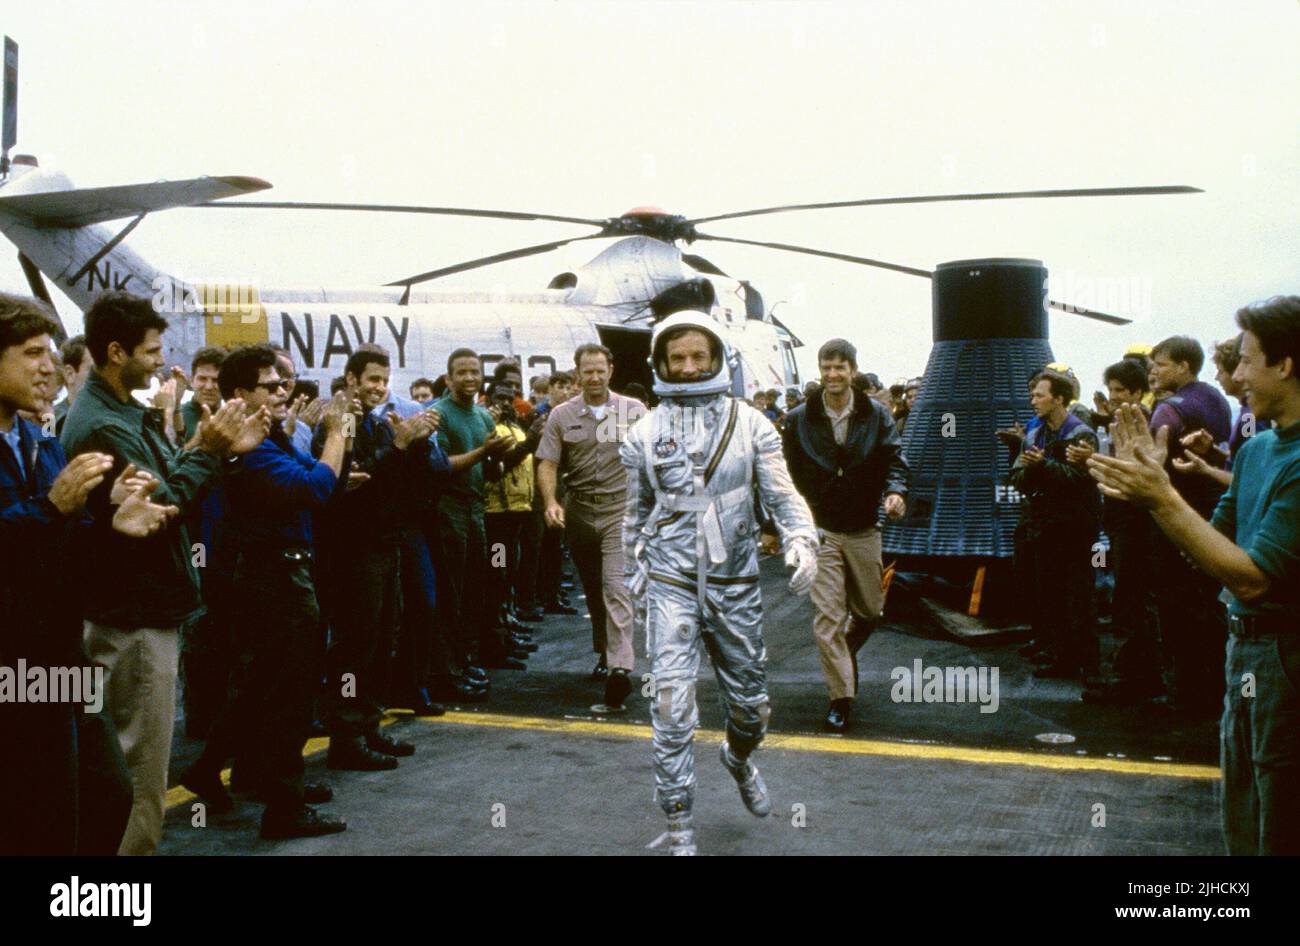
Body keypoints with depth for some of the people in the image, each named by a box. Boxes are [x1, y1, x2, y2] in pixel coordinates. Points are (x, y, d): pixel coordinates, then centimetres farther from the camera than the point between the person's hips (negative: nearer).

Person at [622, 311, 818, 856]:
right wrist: (636, 584, 14)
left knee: (750, 700, 15)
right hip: (670, 584, -1)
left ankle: (738, 759, 50)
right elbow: (635, 515, 11)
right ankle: (679, 831, 3)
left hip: (736, 582, 1)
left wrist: (801, 539, -24)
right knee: (672, 708, -9)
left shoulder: (748, 424, 0)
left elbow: (781, 493, -4)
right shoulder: (645, 433, 2)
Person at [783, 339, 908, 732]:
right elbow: (788, 475, 5)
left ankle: (843, 654, 43)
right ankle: (840, 696, 0)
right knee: (827, 615, -7)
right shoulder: (799, 419, 1)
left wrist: (896, 491, -20)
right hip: (819, 530, -2)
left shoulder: (876, 416, 2)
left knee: (869, 610, 13)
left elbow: (894, 460, 0)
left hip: (863, 530, 2)